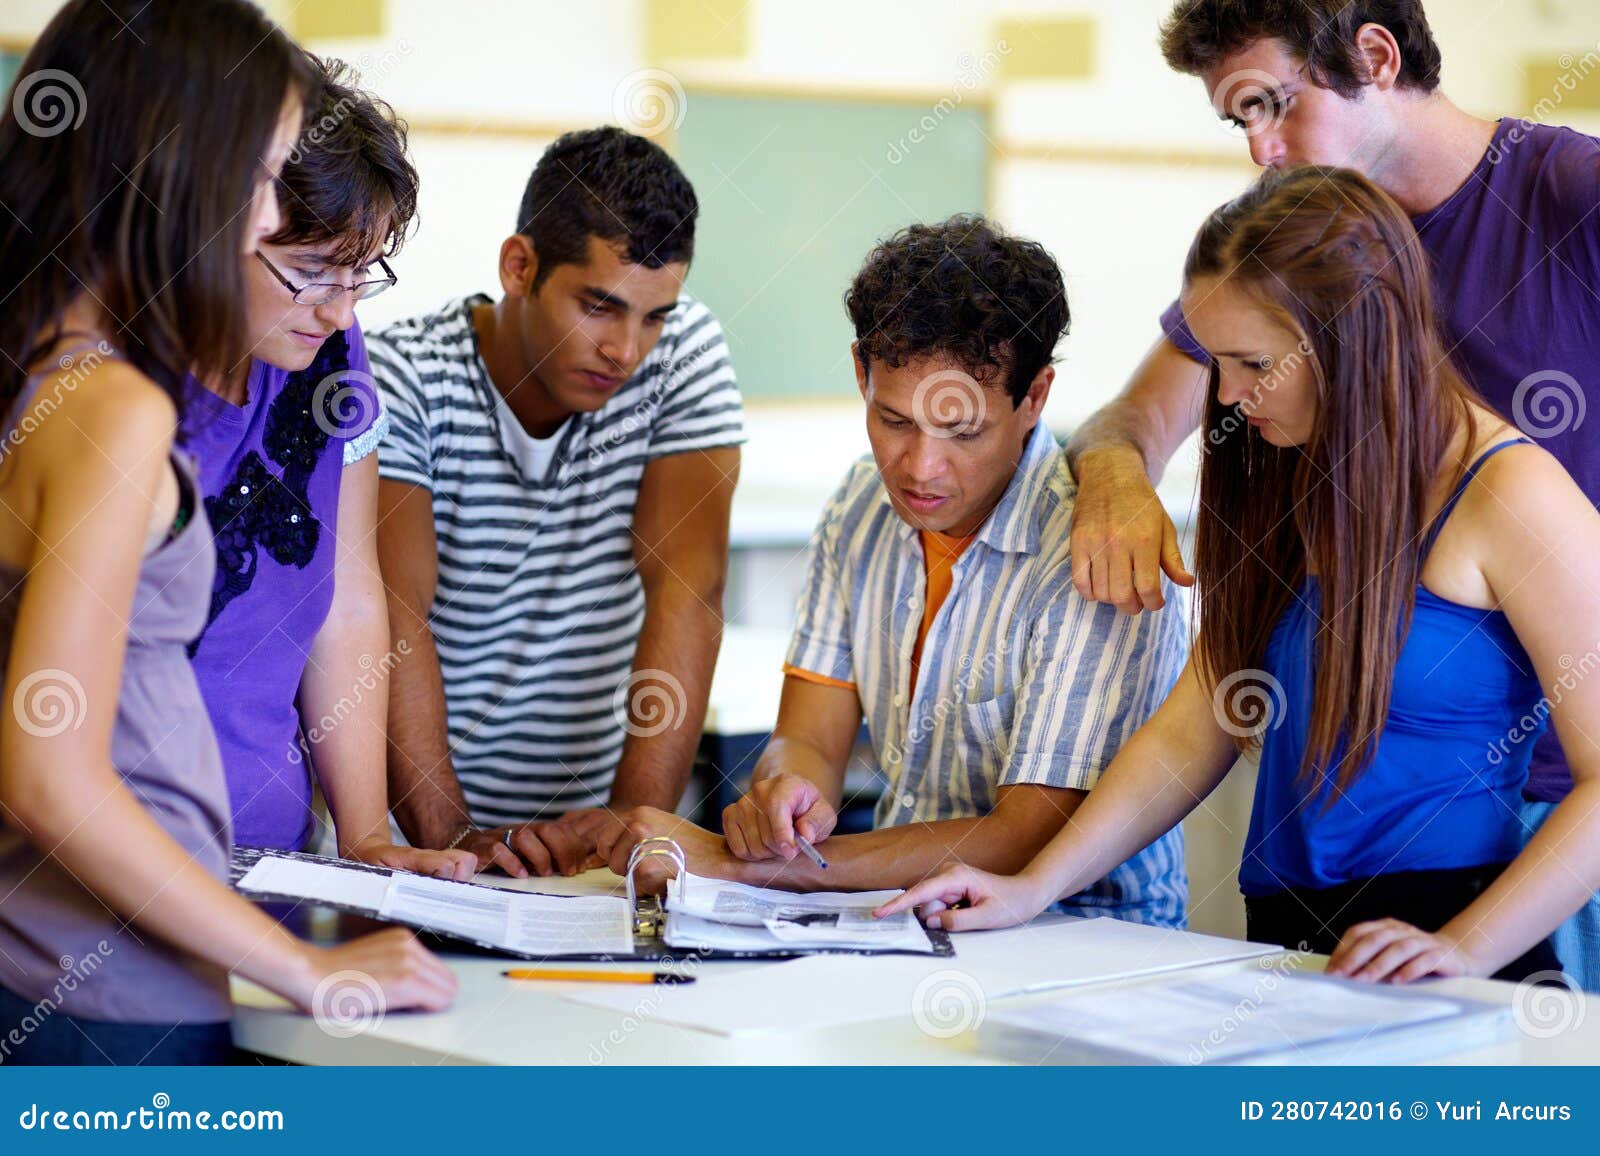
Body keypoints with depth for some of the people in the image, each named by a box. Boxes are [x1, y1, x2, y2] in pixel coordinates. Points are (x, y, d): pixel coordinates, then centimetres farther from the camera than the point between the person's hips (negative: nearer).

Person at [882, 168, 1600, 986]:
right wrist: (1032, 888, 4)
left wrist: (1463, 949, -20)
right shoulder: (1281, 483, 15)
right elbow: (1194, 730, 14)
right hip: (1284, 940, 6)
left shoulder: (1509, 495, -6)